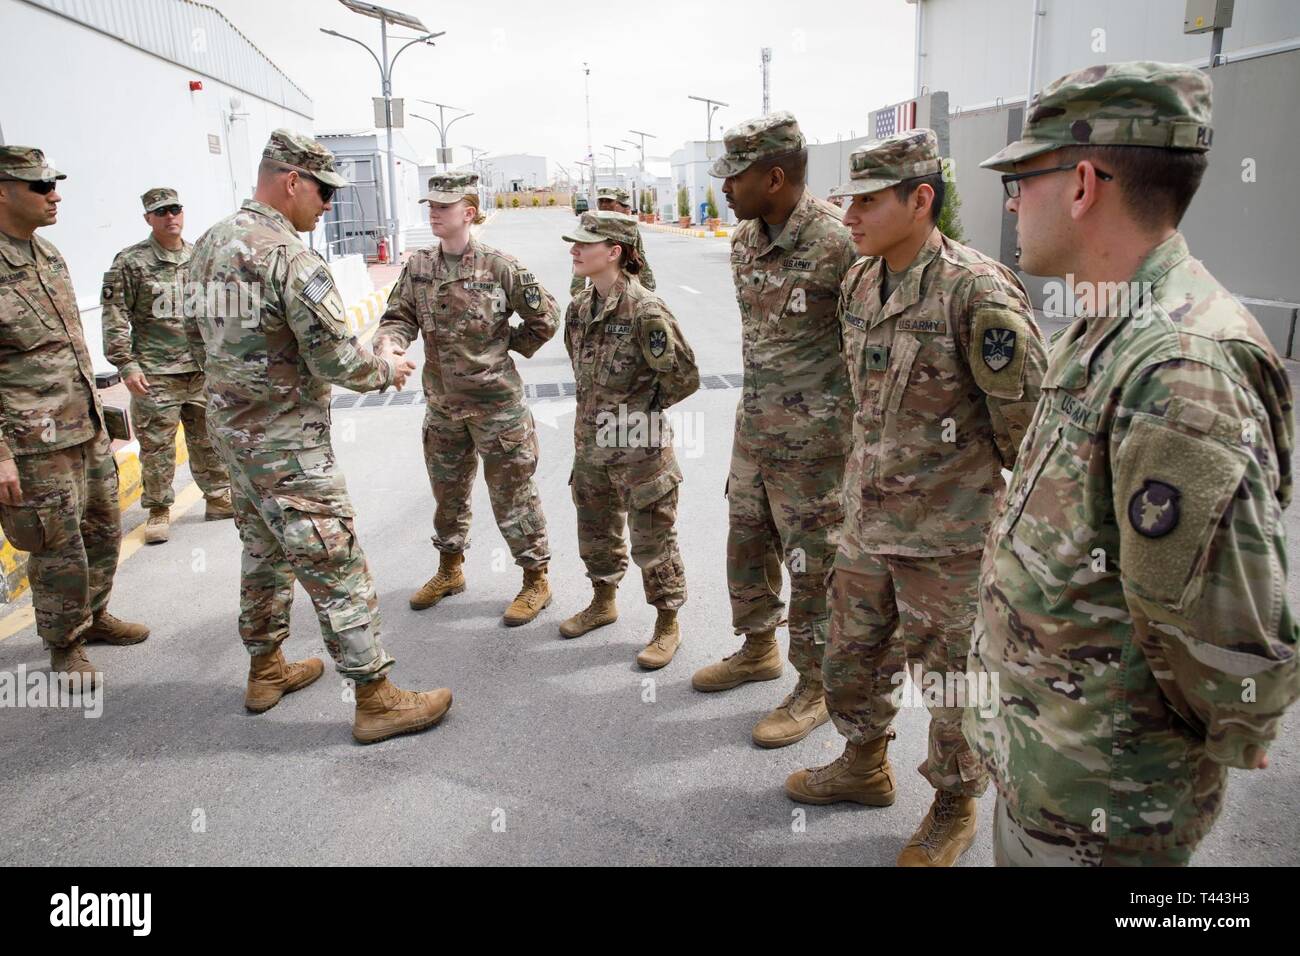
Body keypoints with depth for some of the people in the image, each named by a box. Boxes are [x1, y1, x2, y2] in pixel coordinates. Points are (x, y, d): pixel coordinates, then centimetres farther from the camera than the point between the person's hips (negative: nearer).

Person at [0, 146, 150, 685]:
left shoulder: (48, 254, 9)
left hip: (88, 428, 8)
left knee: (103, 531, 19)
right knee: (60, 551, 4)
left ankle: (93, 616, 39)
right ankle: (63, 646, 23)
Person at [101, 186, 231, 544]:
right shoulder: (130, 262, -3)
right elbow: (115, 319, -6)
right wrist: (127, 366, -12)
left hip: (204, 371, 4)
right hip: (155, 376, -4)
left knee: (210, 441, 12)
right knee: (156, 446, 1)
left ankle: (219, 499, 25)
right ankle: (158, 511, 13)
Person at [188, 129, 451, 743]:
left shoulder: (207, 246, 7)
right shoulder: (290, 257, -21)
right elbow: (338, 362, -21)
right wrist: (387, 371, -3)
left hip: (231, 430, 9)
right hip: (288, 445, -9)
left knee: (264, 553, 22)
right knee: (337, 568, -3)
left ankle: (266, 670, 37)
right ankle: (377, 700, 6)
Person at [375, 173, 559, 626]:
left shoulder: (499, 266, -12)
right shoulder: (418, 267, 2)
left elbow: (545, 317, -4)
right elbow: (400, 316, 2)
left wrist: (507, 347, -2)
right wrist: (389, 341, -20)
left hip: (495, 400, -5)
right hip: (441, 402, 6)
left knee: (511, 492, 3)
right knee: (447, 491, 20)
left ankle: (536, 580, 18)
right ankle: (450, 569, 40)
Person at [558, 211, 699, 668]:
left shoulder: (645, 310, -20)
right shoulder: (579, 309, 3)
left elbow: (683, 376, -16)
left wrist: (644, 407, -5)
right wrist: (598, 406, 11)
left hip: (639, 447, -7)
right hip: (591, 443, 8)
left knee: (652, 539, 5)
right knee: (595, 531, 22)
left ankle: (668, 624, 22)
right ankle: (603, 602, 44)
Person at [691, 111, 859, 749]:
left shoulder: (836, 245, -20)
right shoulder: (744, 241, 5)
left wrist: (860, 420, -9)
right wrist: (762, 400, 16)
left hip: (812, 437, -8)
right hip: (753, 426, 8)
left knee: (812, 565, 4)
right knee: (747, 546, 19)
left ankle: (815, 687, 22)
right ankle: (758, 649, 41)